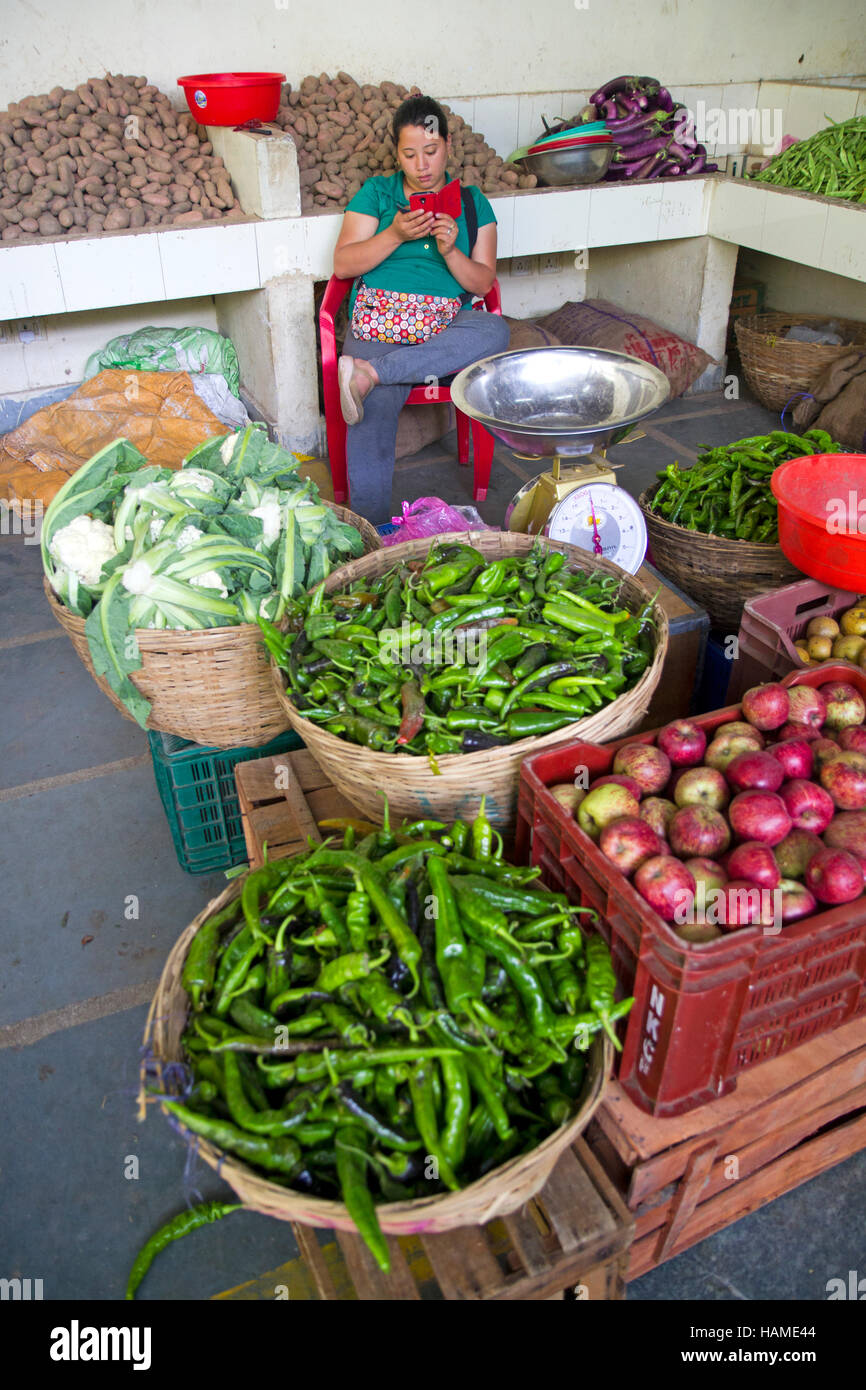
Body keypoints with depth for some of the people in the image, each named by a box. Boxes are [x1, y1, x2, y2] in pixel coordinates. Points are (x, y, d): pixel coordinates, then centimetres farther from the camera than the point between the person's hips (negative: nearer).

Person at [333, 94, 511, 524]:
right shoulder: (375, 194, 14)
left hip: (447, 326, 2)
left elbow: (483, 282, 9)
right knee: (375, 407, -34)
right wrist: (396, 234, -10)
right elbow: (343, 265, 4)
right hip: (379, 321, -2)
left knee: (495, 330, -34)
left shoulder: (471, 202, 17)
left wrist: (450, 251, -11)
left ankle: (368, 372, -40)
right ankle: (371, 530, -33)